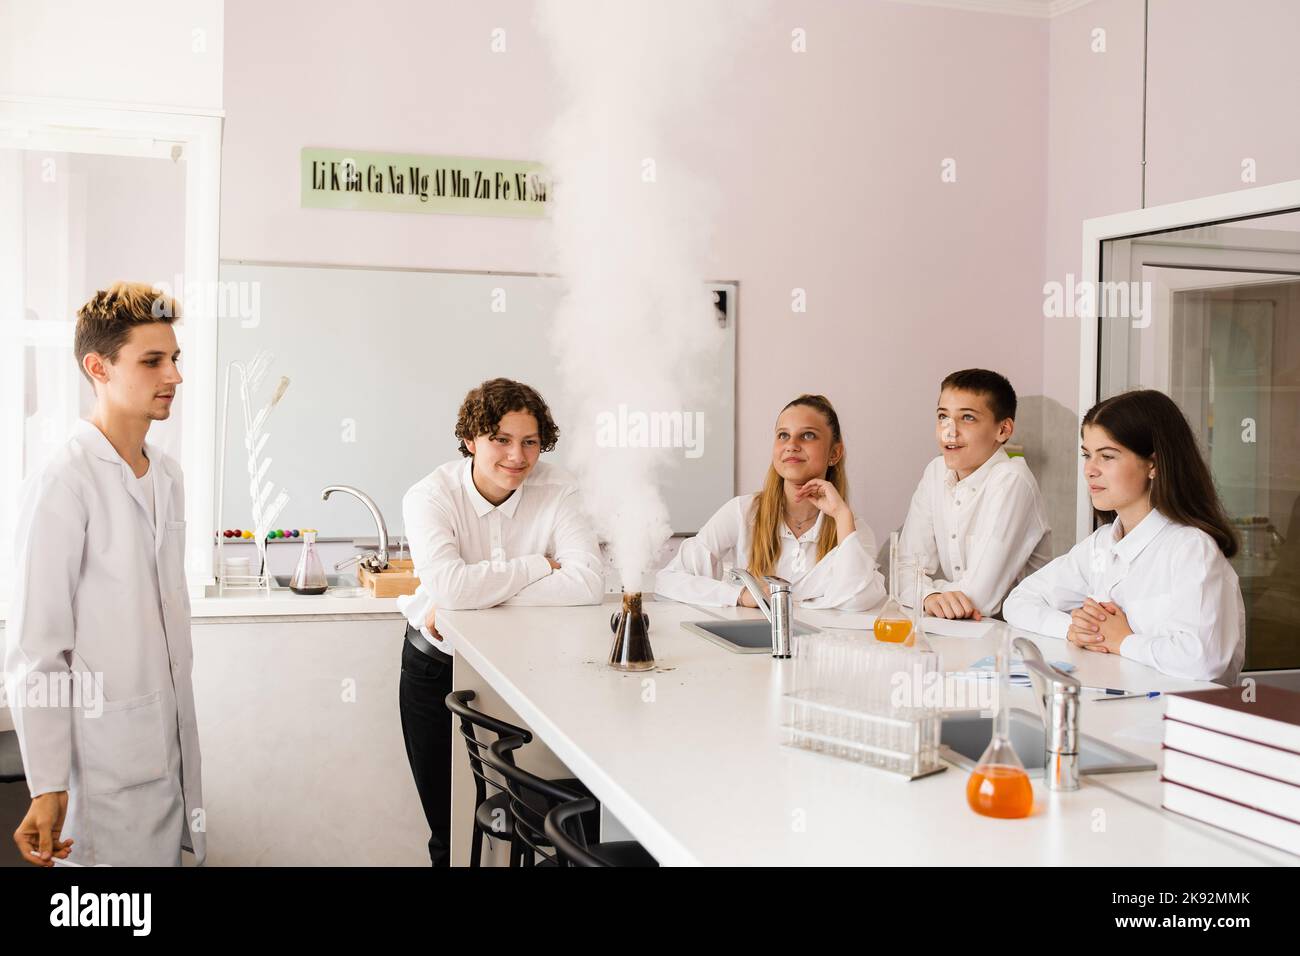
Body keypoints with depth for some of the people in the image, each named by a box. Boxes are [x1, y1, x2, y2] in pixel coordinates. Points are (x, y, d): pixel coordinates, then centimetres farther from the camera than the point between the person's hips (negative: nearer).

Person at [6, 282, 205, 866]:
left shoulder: (167, 475, 9)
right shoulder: (62, 483, -15)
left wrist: (180, 722, 17)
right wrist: (48, 789, -16)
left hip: (173, 739, 7)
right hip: (108, 755, -7)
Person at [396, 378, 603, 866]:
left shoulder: (556, 488, -13)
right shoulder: (429, 496, -17)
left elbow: (588, 583, -26)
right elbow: (448, 585, -34)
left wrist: (477, 597, -27)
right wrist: (541, 566, -24)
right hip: (437, 667, 0)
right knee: (451, 832, 10)